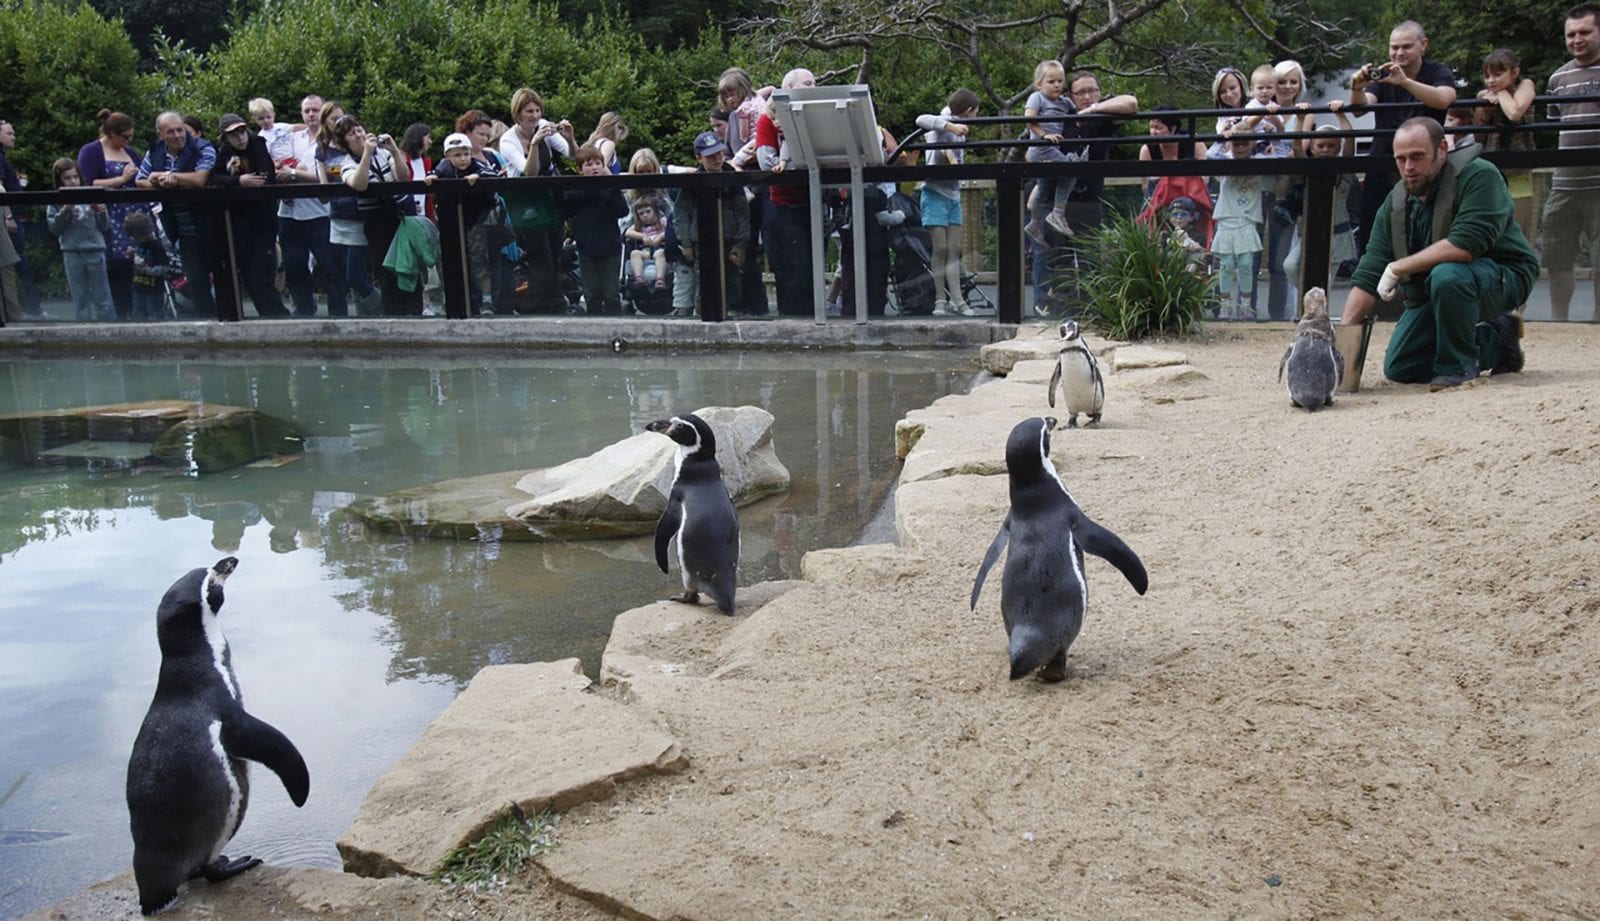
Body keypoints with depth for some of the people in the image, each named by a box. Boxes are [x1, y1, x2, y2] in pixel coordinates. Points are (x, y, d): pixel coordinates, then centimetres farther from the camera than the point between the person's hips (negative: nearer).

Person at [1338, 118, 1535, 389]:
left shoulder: (1478, 176, -20)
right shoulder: (1395, 203, -2)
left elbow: (1465, 246, -34)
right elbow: (1368, 276, -5)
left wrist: (1398, 268, -25)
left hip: (1503, 277, -7)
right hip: (1432, 290, 7)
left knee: (1446, 275, -38)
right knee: (1398, 369, 0)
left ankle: (1458, 366, -15)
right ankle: (1496, 340, 18)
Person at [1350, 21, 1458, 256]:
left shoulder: (1439, 73, 0)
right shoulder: (1382, 74, 7)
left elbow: (1443, 100, -23)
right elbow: (1360, 108, -11)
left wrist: (1404, 81, -36)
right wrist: (1357, 89, -34)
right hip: (1382, 164, 2)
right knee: (1368, 236, 1)